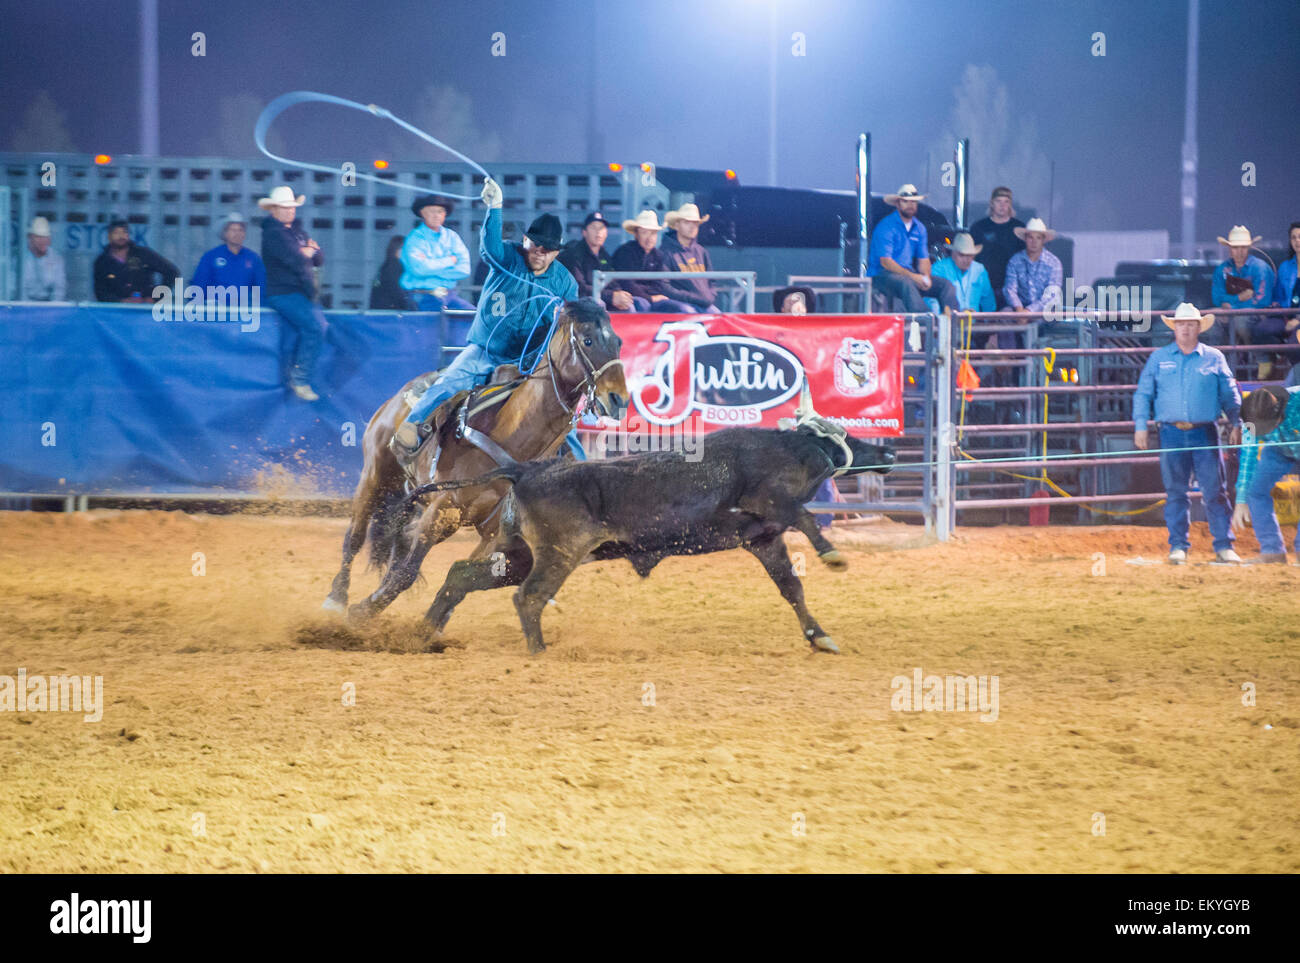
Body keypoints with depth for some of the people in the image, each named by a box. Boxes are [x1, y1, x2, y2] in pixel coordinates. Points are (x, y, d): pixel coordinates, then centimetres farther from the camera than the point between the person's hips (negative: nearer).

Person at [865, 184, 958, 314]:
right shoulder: (886, 227, -9)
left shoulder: (919, 228, 14)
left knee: (945, 284, -10)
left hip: (909, 274, 7)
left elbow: (923, 259, 14)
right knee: (906, 283, -38)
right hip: (881, 274, -7)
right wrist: (912, 276, -23)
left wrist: (926, 277, -9)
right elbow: (885, 262, -16)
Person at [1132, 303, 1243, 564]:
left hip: (1205, 433, -1)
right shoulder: (1159, 358, 8)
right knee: (1175, 492, 3)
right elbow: (1143, 394, 9)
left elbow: (1230, 396, 11)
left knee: (1215, 491, -2)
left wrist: (1236, 425, 3)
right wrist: (1141, 426, 1)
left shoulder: (1214, 358, 7)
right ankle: (1178, 546, 9)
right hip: (1171, 434, 1)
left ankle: (1224, 546, 1)